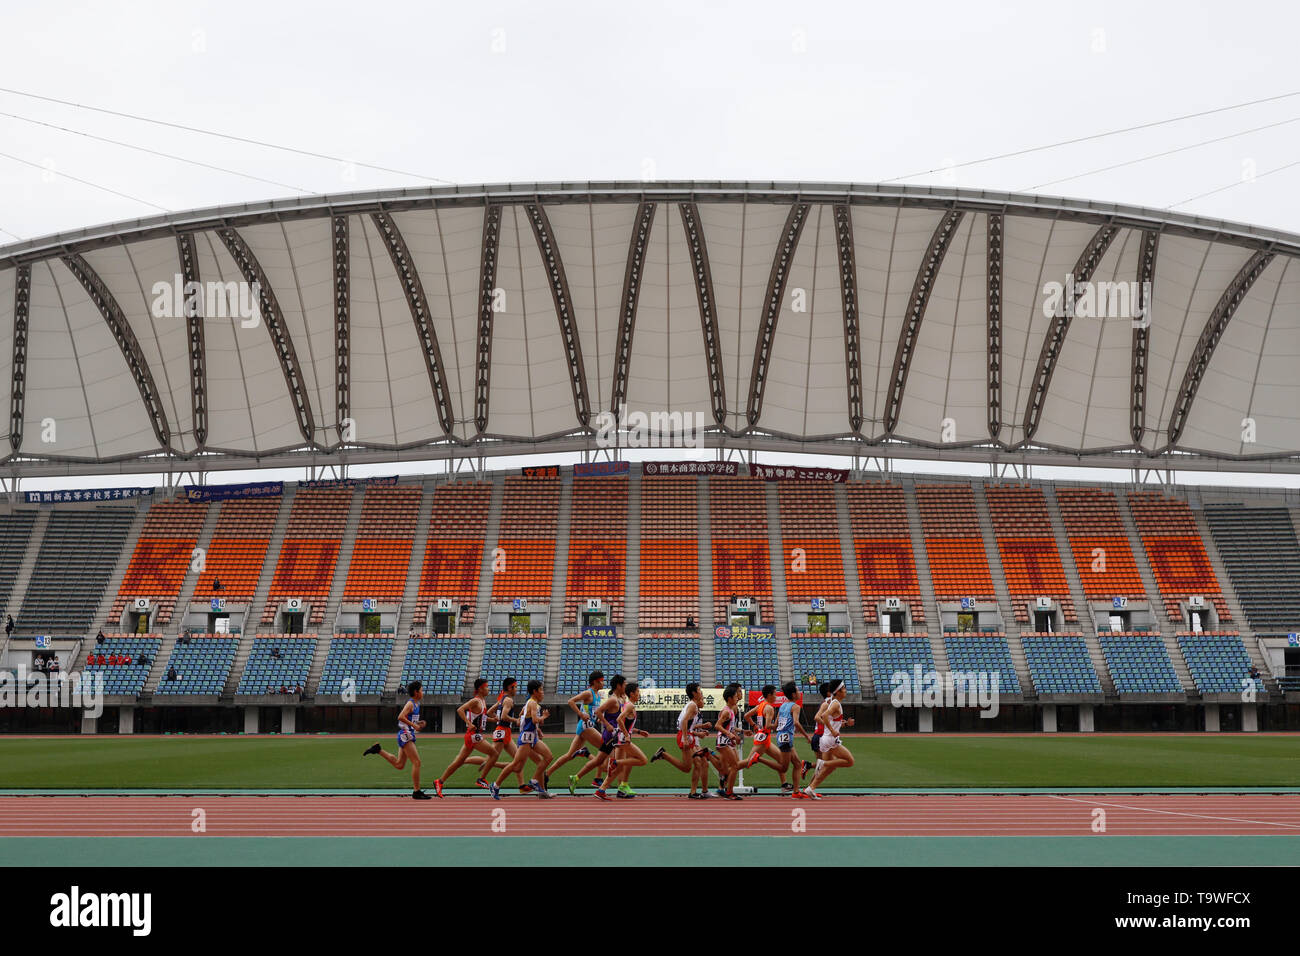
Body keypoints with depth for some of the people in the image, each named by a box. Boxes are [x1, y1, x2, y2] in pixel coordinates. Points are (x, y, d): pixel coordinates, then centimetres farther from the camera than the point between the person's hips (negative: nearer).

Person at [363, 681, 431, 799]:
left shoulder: (416, 704, 16)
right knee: (416, 762, -10)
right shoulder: (410, 704, -12)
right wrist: (414, 725, -24)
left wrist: (418, 723, 11)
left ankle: (378, 750, 17)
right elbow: (401, 717, -26)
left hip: (406, 736, 10)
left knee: (398, 765, 12)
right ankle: (417, 792, -8)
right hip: (405, 735, -10)